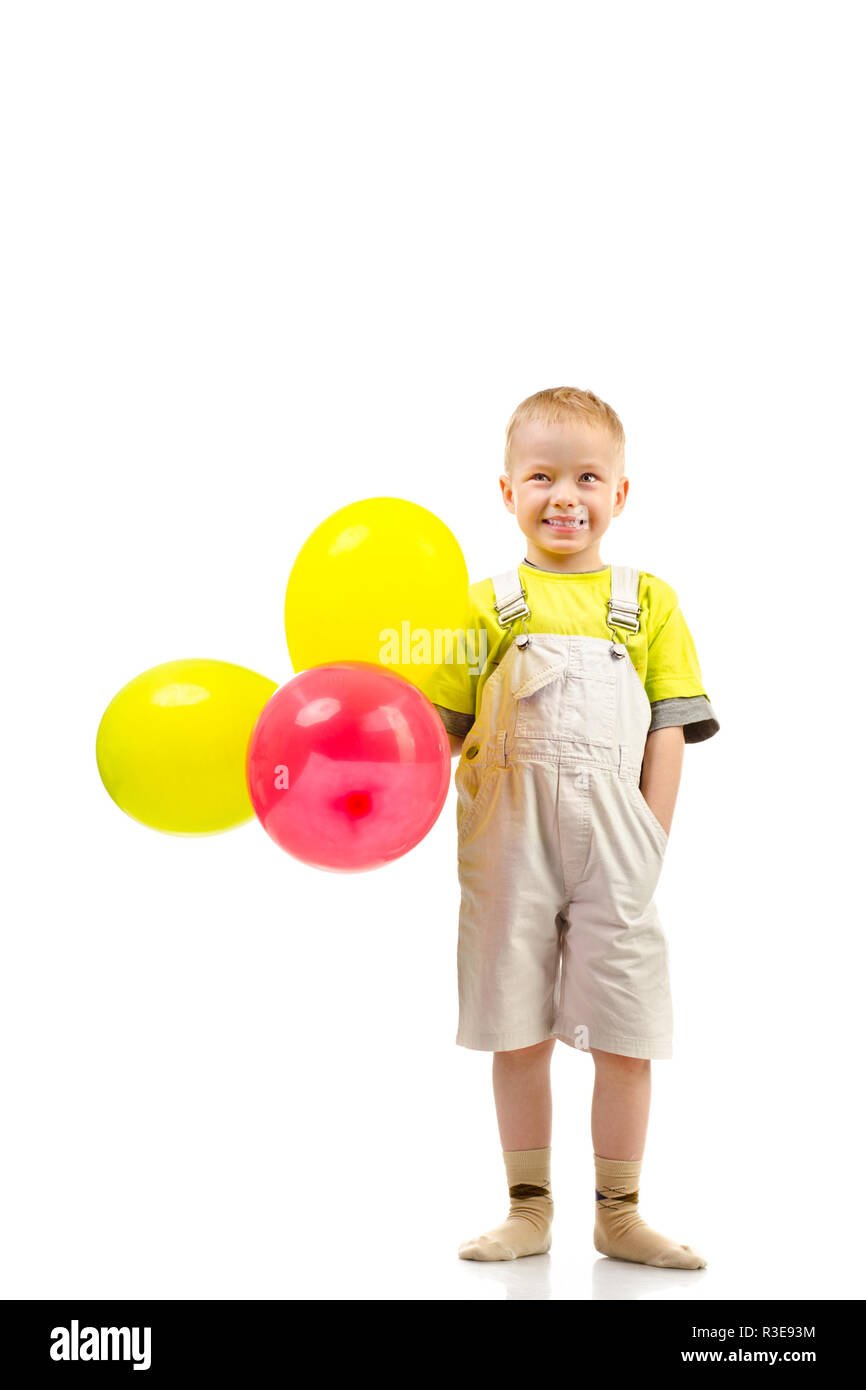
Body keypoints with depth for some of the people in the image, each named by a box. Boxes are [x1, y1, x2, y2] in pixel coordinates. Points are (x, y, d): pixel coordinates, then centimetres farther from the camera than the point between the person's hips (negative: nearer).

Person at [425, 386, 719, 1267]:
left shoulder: (648, 601, 8)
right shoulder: (485, 605, 7)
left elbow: (668, 733, 4)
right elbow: (443, 731, 5)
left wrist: (650, 846, -4)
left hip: (614, 845, 0)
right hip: (509, 841, 0)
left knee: (626, 1036, 5)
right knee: (518, 1032, 7)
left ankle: (618, 1214, 21)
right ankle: (529, 1210, 22)